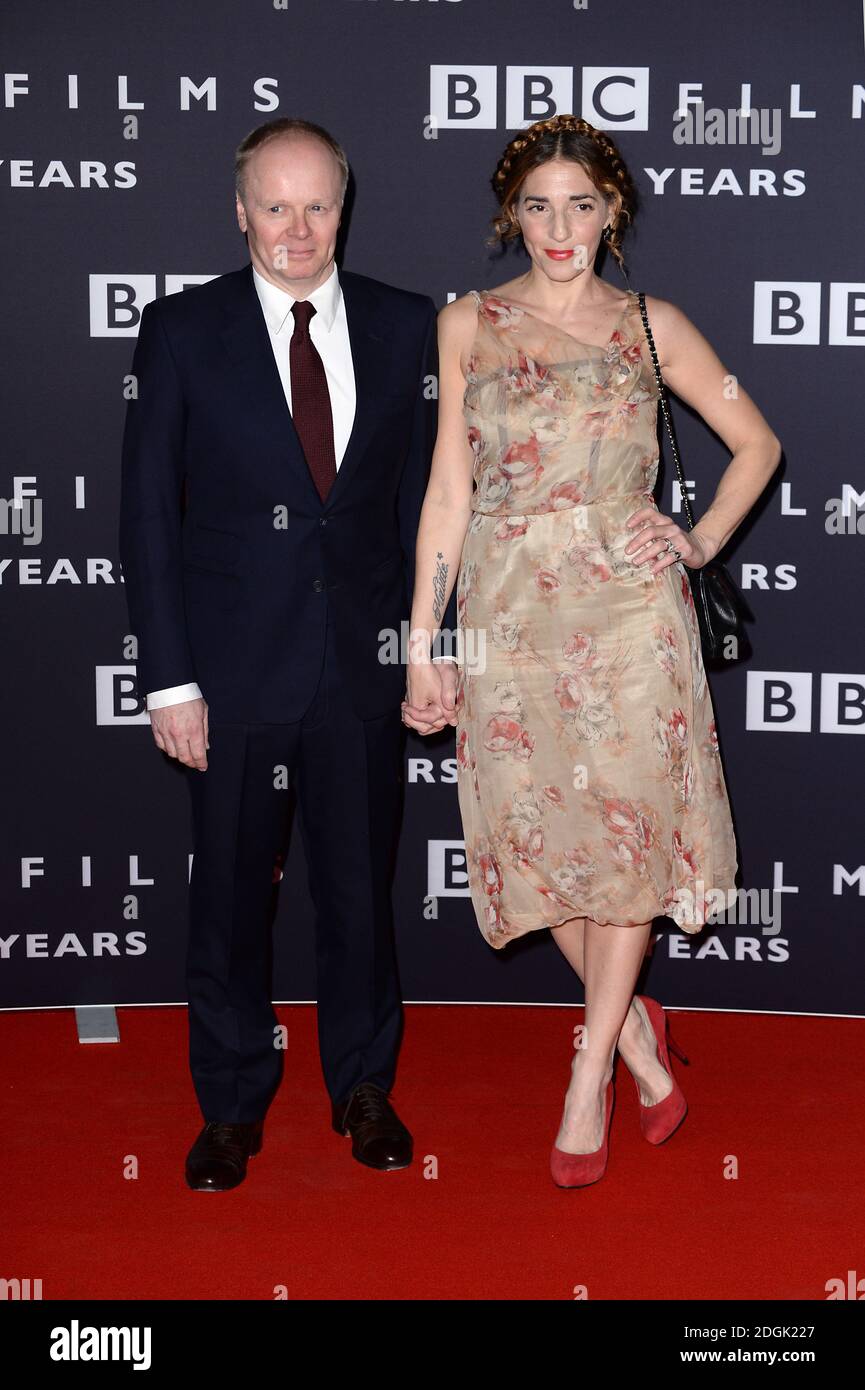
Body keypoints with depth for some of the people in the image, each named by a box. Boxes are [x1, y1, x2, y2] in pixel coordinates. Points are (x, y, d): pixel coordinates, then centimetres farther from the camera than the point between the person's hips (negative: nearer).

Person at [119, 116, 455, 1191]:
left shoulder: (404, 327, 3)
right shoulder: (181, 331, -3)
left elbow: (422, 496, 7)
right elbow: (147, 512, -3)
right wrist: (169, 677, -8)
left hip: (364, 660, 2)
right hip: (234, 664, -1)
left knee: (360, 882, 12)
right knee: (230, 892, 10)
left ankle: (364, 1087, 32)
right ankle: (232, 1108, 28)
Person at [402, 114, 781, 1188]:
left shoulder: (652, 325, 5)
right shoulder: (468, 324, 5)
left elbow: (757, 442, 13)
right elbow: (448, 488, 4)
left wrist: (702, 542, -1)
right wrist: (424, 644, 1)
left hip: (629, 607, 0)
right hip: (511, 614, 1)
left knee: (626, 825, 2)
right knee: (534, 831, 2)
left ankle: (589, 1077, 15)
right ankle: (634, 1026, 25)